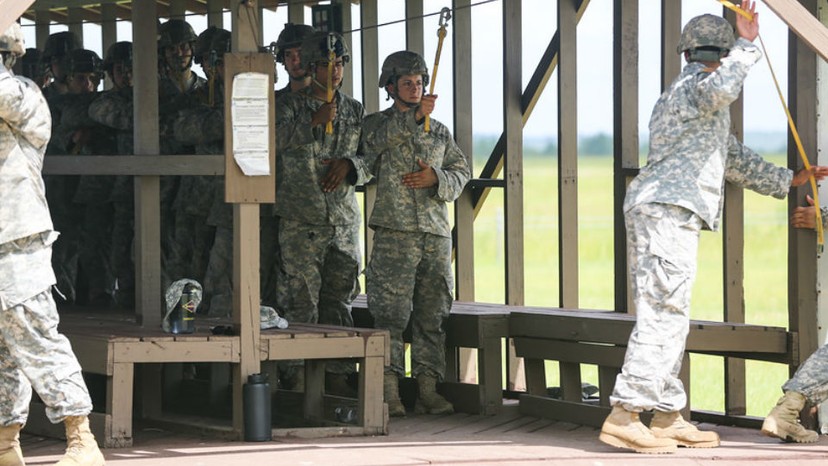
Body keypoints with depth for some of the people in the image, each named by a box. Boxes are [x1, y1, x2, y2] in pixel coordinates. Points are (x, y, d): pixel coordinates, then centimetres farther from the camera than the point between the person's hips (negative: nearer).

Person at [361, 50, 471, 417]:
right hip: (395, 232, -4)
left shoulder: (439, 131, 20)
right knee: (392, 313, -9)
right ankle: (390, 393, -9)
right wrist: (414, 115, -21)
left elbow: (462, 172, 14)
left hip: (436, 233, 4)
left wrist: (437, 178, -6)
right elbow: (376, 140, -14)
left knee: (433, 314, 3)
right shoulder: (378, 123, 9)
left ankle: (428, 390, 7)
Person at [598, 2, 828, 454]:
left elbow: (732, 156, 40)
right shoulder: (695, 85, -1)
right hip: (668, 212, -11)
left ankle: (667, 416, 13)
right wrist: (746, 45, -17)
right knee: (662, 314, -14)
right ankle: (623, 416, -19)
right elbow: (722, 88, -30)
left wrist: (787, 180, 44)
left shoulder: (688, 92, 31)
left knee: (667, 318, 11)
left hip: (652, 212, 11)